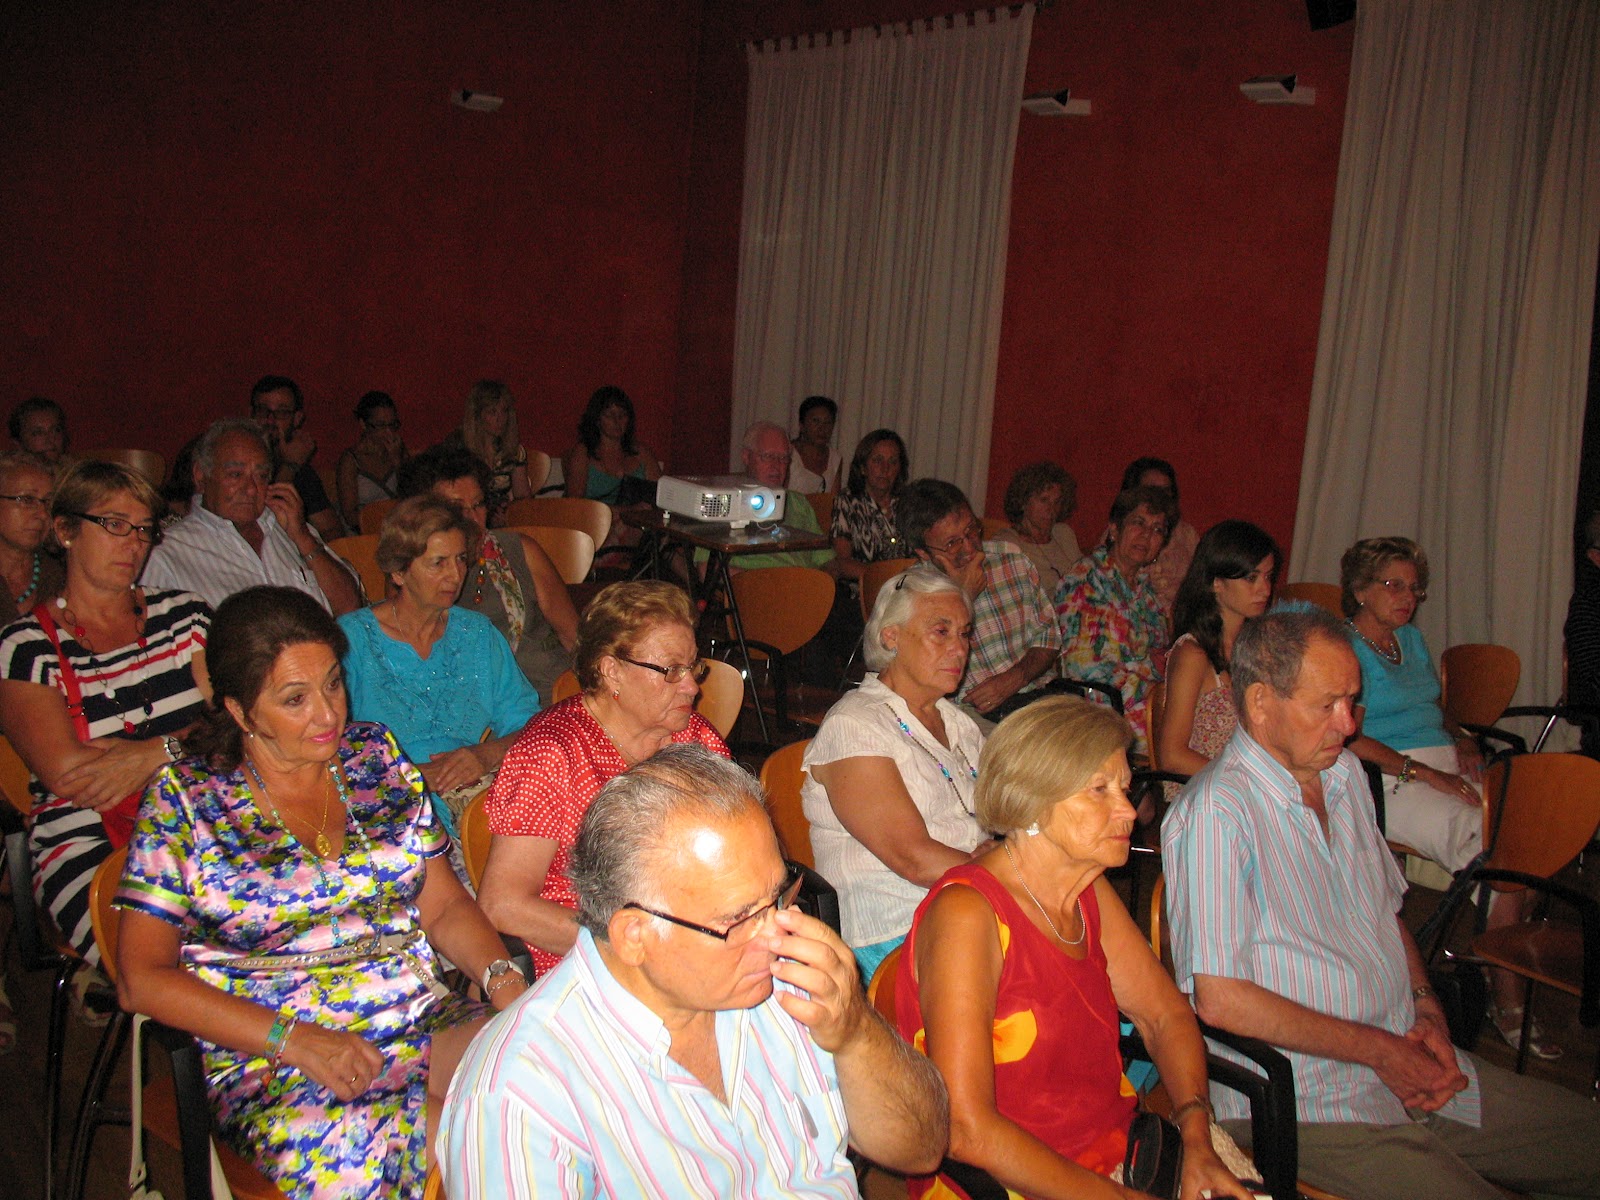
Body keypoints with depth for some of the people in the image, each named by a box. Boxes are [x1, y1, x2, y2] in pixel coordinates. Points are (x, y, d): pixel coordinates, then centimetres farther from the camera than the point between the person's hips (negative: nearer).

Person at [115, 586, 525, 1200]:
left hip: (425, 1023, 3)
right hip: (271, 1061, -3)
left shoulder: (376, 757, 11)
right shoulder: (185, 799, 0)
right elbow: (142, 977, -3)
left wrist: (501, 977, -9)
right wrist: (292, 1038, -14)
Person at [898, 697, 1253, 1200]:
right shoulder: (966, 914, -19)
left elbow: (1167, 1013, 17)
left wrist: (1197, 1140, 1)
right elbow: (965, 1128, -24)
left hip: (1122, 1155, 7)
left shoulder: (1091, 892, 6)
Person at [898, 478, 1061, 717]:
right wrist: (963, 596, -13)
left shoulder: (1012, 558, 8)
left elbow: (1048, 634, 12)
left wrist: (1014, 678, -8)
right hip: (972, 713, -3)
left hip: (1042, 696, 4)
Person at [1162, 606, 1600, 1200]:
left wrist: (1427, 1010, 4)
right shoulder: (1217, 810, -18)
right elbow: (1219, 1000, -21)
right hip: (1304, 1097, -8)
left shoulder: (1344, 773, 11)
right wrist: (1379, 1049, -13)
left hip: (1404, 1061, 8)